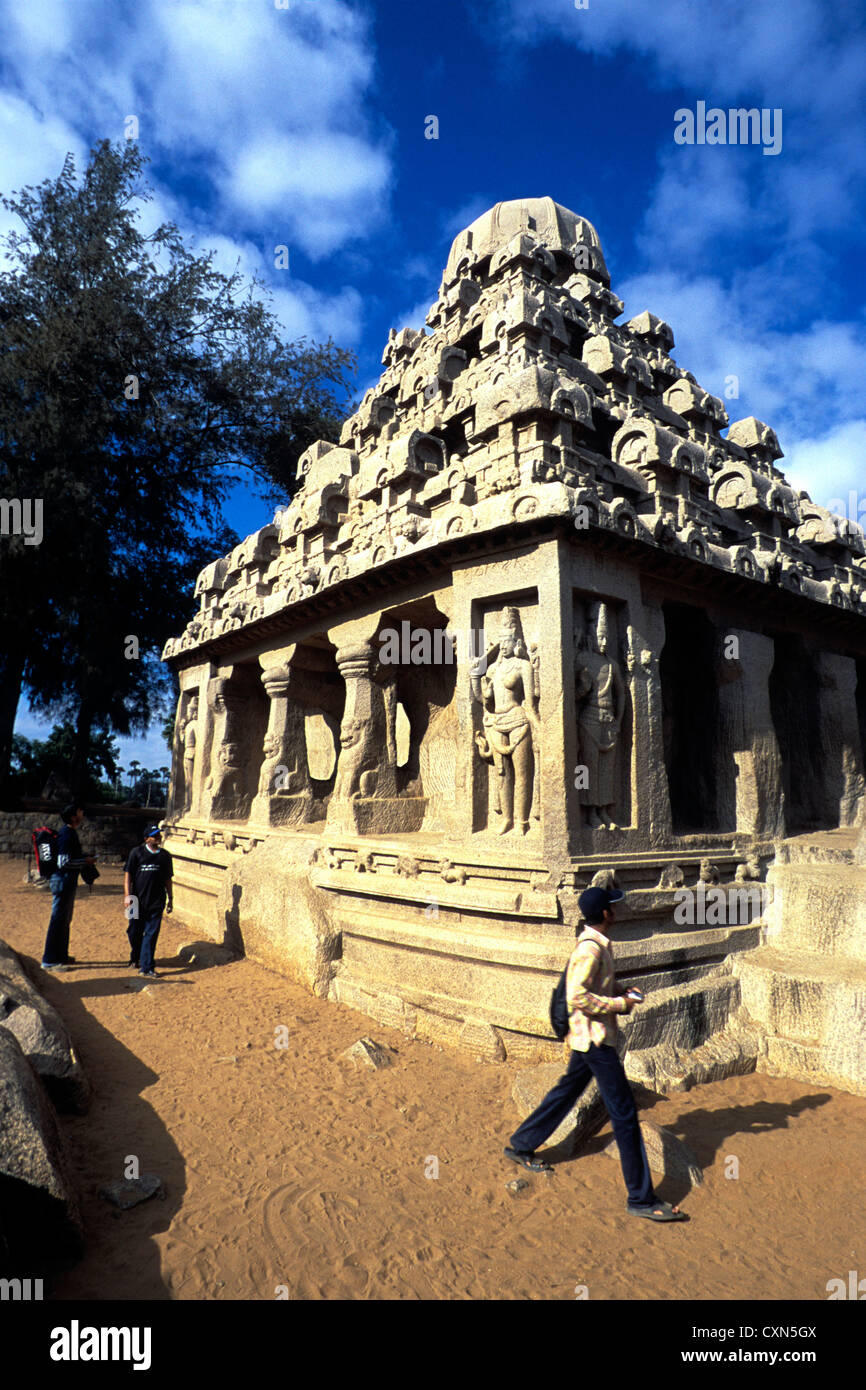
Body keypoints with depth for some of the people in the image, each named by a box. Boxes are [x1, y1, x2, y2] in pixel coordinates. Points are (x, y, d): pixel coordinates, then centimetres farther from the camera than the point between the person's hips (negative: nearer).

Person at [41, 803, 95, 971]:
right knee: (58, 920, -4)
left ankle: (61, 956, 28)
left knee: (65, 919, 18)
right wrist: (85, 861, -15)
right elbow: (63, 862, -24)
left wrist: (86, 856, 10)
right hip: (62, 880, -11)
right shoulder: (67, 834, -20)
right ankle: (49, 961, 3)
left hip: (68, 880, 11)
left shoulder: (70, 832, 11)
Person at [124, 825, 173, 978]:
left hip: (157, 901, 1)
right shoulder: (137, 852, -1)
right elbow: (128, 874, -3)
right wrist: (127, 895, -11)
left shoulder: (165, 855, 8)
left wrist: (170, 899, 15)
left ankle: (147, 966, 4)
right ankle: (135, 958, 36)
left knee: (151, 934, -1)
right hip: (138, 900, -1)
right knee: (135, 932, 11)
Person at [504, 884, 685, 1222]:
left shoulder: (596, 944, 8)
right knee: (624, 1113, -3)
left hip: (590, 1038, 10)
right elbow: (577, 996, -28)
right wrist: (620, 1004, -20)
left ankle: (521, 1146, 36)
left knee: (566, 1092, 22)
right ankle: (641, 1198, 6)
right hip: (594, 1039, -10)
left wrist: (622, 997, 5)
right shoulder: (591, 948, -23)